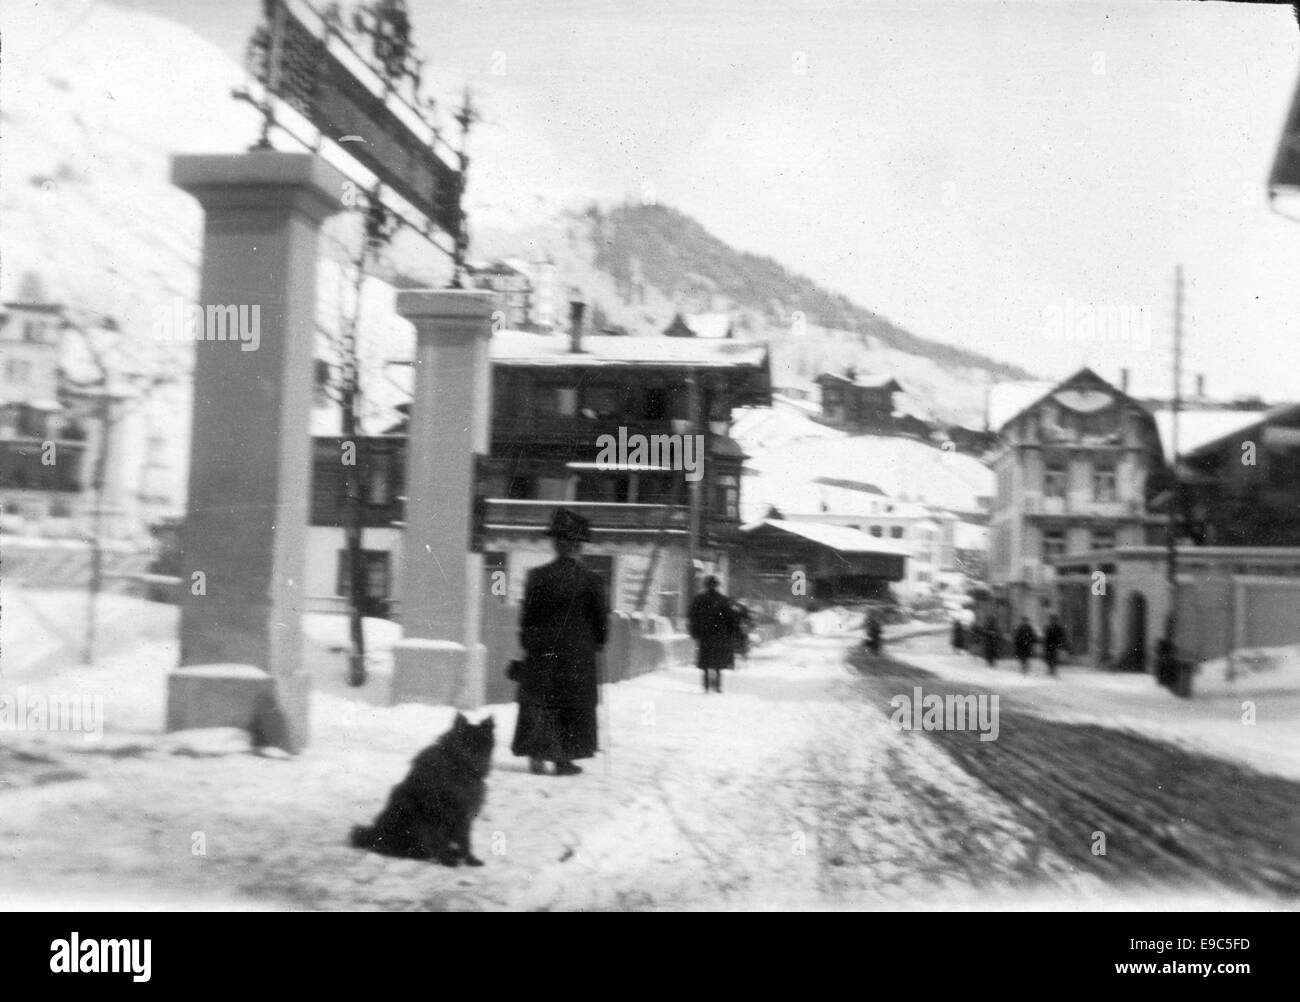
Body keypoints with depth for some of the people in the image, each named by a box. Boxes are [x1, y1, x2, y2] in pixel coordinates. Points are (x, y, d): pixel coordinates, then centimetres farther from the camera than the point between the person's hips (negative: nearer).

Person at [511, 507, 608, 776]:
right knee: (573, 708, 9)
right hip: (578, 654, -1)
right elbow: (601, 618, 0)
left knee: (538, 704, 10)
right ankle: (565, 758, 10)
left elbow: (527, 616, 1)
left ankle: (537, 753, -2)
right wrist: (597, 643, 15)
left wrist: (528, 645, 11)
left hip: (542, 653, 1)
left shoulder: (537, 576, -3)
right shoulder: (590, 580, -6)